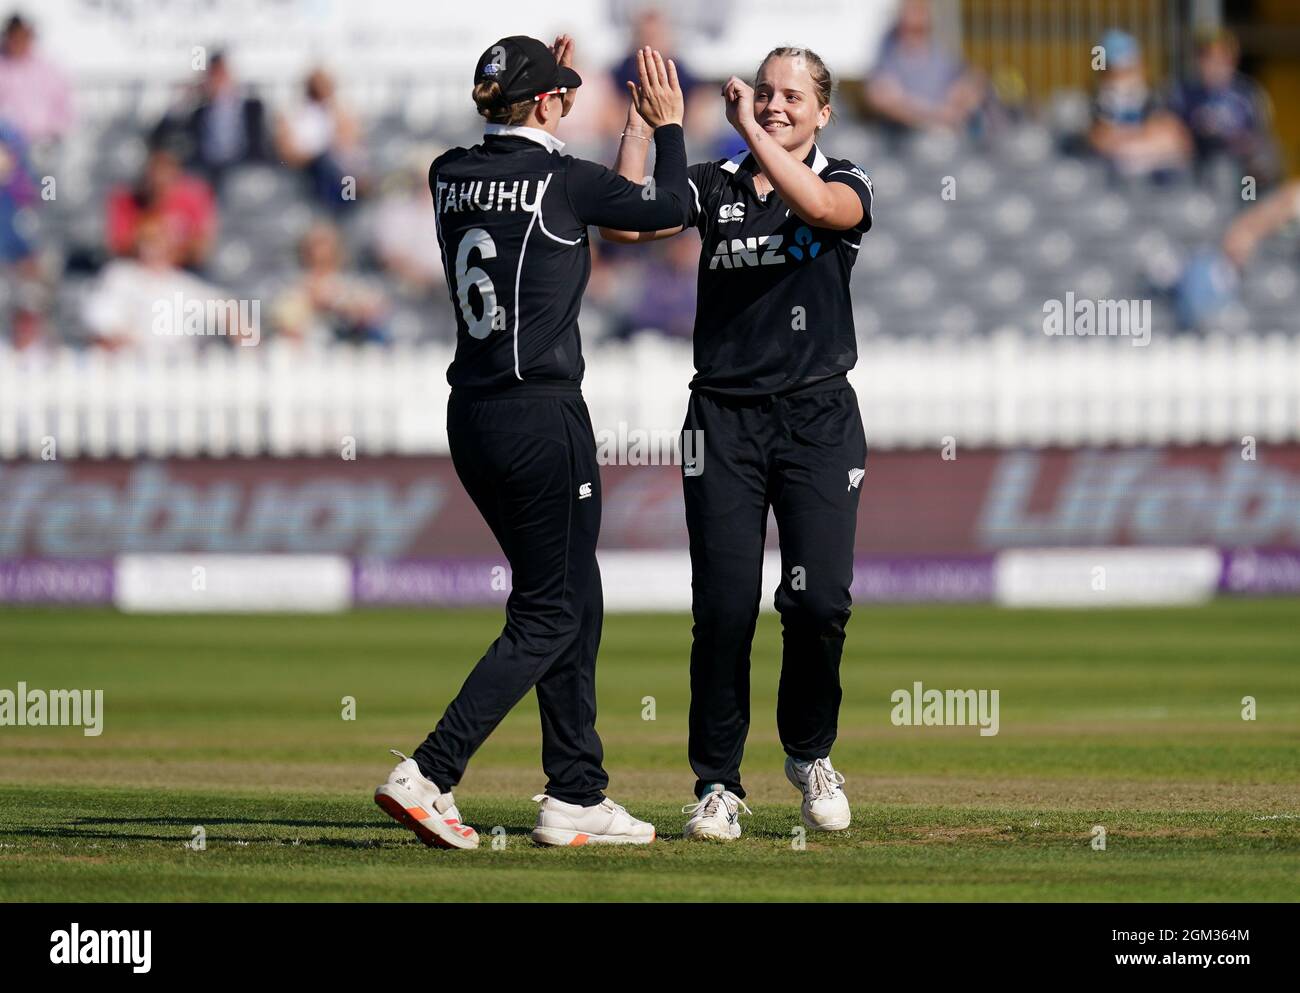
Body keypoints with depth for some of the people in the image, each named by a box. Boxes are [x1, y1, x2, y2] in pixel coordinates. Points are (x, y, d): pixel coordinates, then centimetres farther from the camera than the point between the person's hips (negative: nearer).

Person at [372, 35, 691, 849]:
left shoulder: (451, 176, 5)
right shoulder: (561, 179, -13)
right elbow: (670, 207, 1)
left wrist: (543, 103, 32)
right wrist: (668, 126, 16)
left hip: (473, 418, 8)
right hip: (543, 416, -8)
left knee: (573, 601, 16)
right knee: (549, 614, -1)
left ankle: (576, 797, 18)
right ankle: (429, 776, -12)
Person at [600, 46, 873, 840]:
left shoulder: (847, 185, 4)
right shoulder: (715, 186, 10)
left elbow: (817, 206, -20)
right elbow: (626, 221, -4)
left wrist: (751, 131, -20)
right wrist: (643, 119, -7)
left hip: (819, 418, -1)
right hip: (726, 420, 1)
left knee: (820, 601, -11)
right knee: (725, 607, -7)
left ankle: (809, 753, 15)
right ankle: (718, 783, 5)